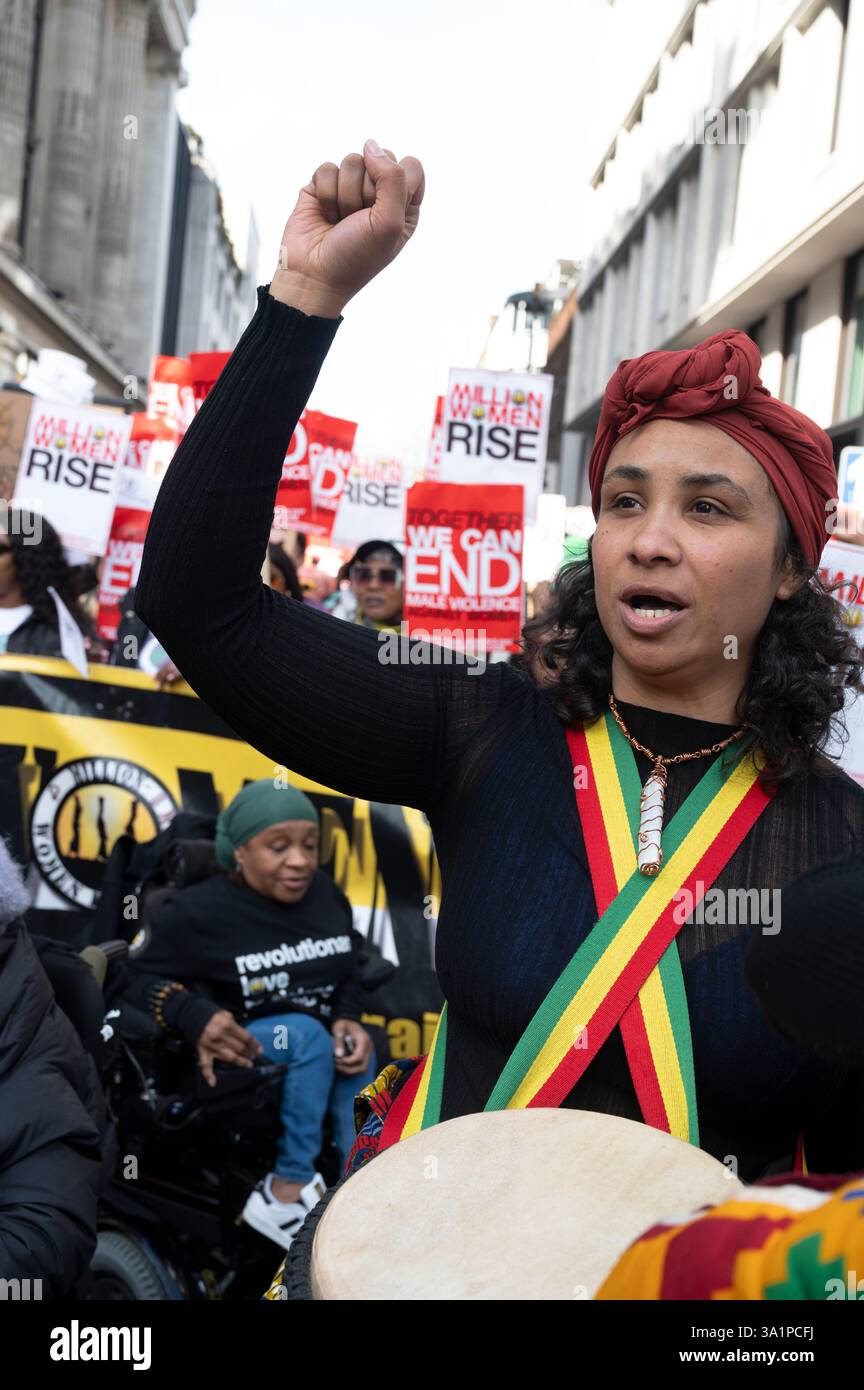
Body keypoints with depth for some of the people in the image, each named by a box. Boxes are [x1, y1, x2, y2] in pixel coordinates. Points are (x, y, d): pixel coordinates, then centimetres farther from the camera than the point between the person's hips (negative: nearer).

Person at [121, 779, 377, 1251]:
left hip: (317, 1052, 5)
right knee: (307, 1034, -32)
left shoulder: (326, 895, 0)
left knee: (358, 1054, -27)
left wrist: (349, 1020, -11)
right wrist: (194, 1017, -26)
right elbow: (132, 976, -9)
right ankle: (288, 1190, -28)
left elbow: (349, 973, 11)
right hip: (230, 1055, -5)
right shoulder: (200, 911, -14)